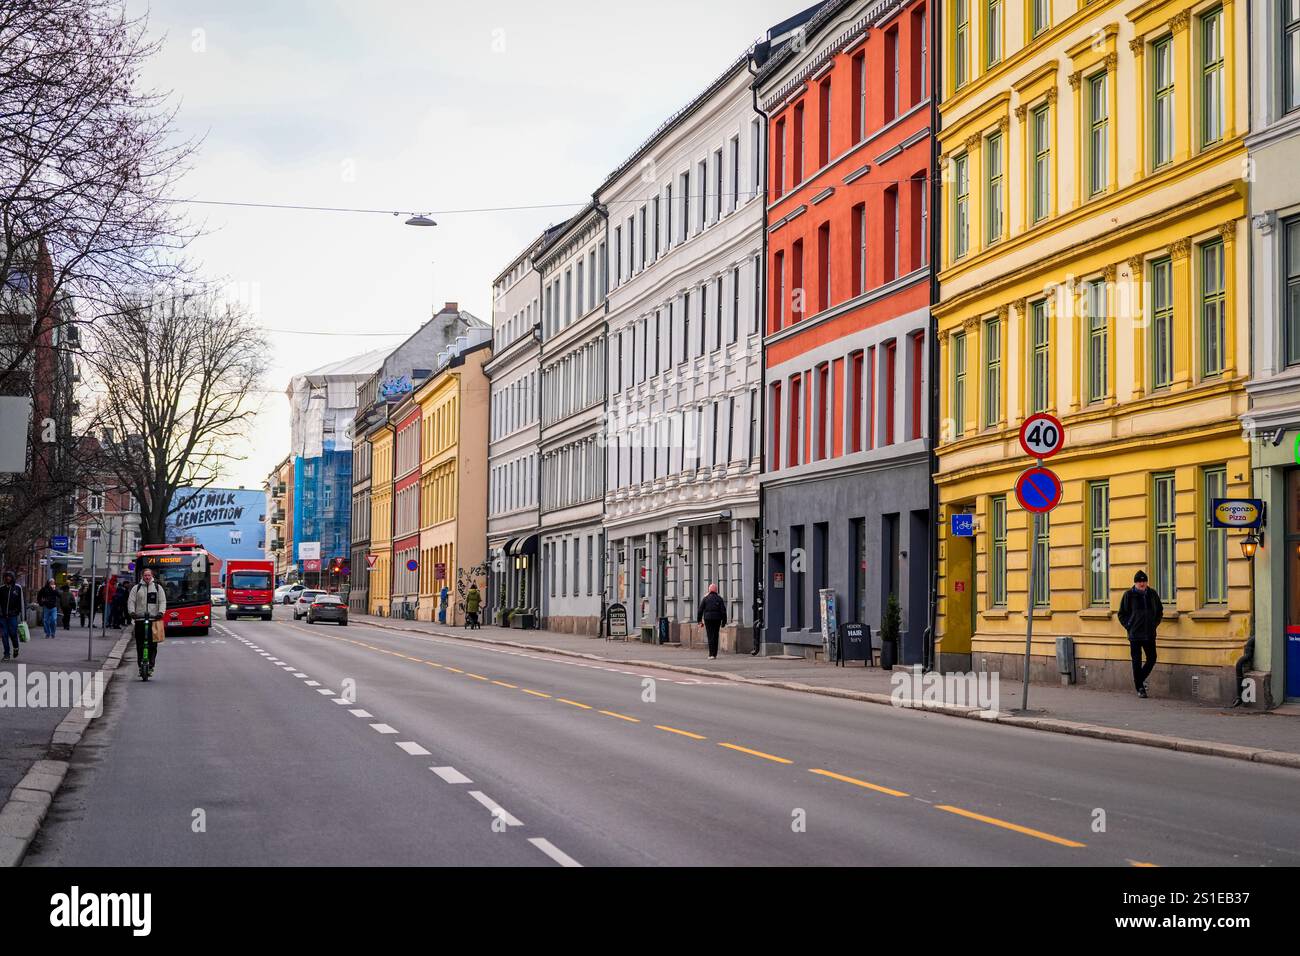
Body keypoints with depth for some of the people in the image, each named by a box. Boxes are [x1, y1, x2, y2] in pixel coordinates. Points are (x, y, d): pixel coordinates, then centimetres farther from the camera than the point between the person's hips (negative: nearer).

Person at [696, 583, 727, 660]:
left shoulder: (706, 598, 0)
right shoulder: (719, 599, 3)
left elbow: (700, 609, 0)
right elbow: (723, 610, -1)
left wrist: (699, 620, 9)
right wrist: (724, 621, 3)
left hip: (708, 619, -2)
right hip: (717, 619, 2)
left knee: (710, 636, -3)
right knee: (715, 636, 12)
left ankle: (711, 654, -14)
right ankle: (715, 654, 15)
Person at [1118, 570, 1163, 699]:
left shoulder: (1152, 594, 5)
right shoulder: (1129, 595, -4)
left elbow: (1160, 611, 19)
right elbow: (1122, 614, 2)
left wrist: (1155, 624, 7)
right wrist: (1129, 626, -7)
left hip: (1150, 634, 3)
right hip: (1135, 635, -3)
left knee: (1152, 659, 3)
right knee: (1137, 661, 0)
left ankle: (1140, 680, 24)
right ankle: (1139, 688, 9)